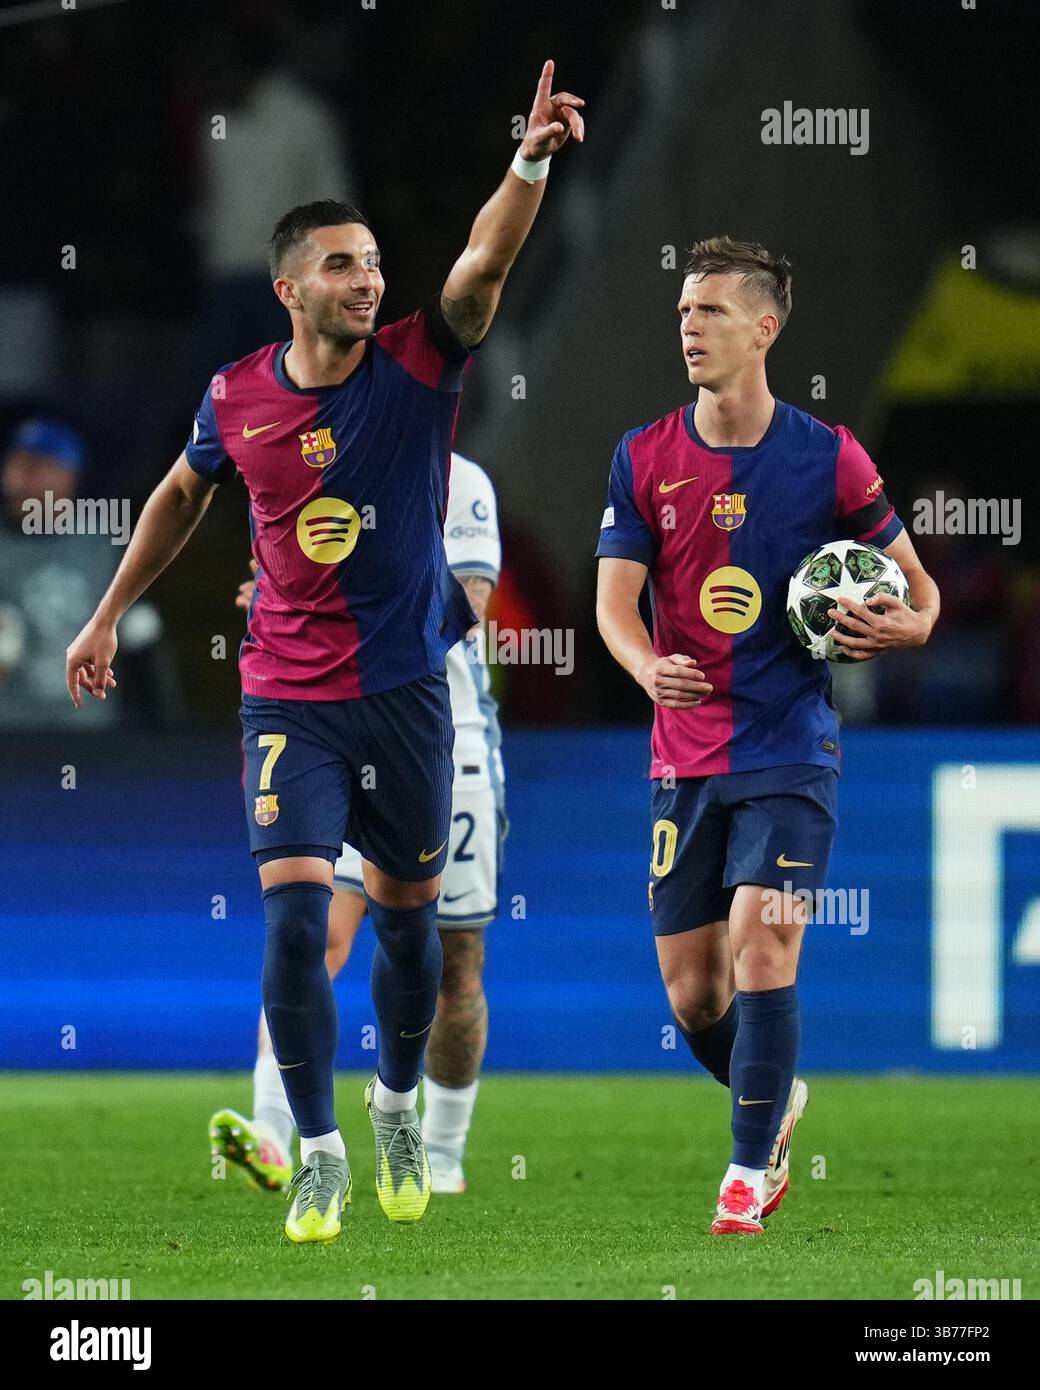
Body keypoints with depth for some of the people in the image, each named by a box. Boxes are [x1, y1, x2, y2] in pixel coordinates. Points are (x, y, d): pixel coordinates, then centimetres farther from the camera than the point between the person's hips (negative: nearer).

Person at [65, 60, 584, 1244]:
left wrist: (530, 164, -42)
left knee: (405, 916, 13)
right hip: (289, 697, 0)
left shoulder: (419, 366, -8)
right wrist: (109, 615, 22)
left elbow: (484, 263, -26)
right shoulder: (237, 399, -3)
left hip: (407, 691, 0)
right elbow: (183, 493, 17)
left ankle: (397, 1106, 38)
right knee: (294, 914, -13)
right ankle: (319, 1155, -4)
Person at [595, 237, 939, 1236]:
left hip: (789, 750, -3)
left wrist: (907, 626, -16)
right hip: (685, 758, 3)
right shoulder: (644, 459, 4)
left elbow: (916, 585, 8)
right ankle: (777, 1099, 35)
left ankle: (751, 1173, -11)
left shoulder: (827, 458, -1)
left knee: (760, 938, -19)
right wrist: (648, 667, -25)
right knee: (691, 995, 5)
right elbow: (615, 598, -3)